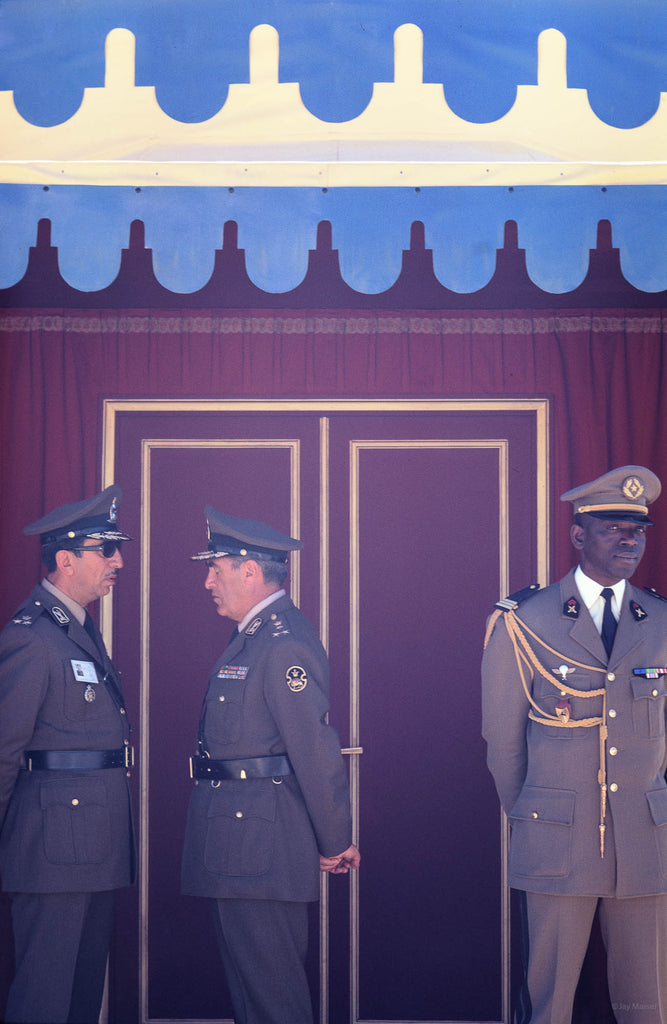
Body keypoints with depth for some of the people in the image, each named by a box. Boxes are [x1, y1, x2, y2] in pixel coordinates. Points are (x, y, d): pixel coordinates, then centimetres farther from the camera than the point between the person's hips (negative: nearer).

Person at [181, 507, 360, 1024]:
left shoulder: (286, 644, -17)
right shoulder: (253, 637, 16)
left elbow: (316, 749, -19)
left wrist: (334, 844, -13)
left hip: (262, 840, -10)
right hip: (238, 845, 10)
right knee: (249, 978, 16)